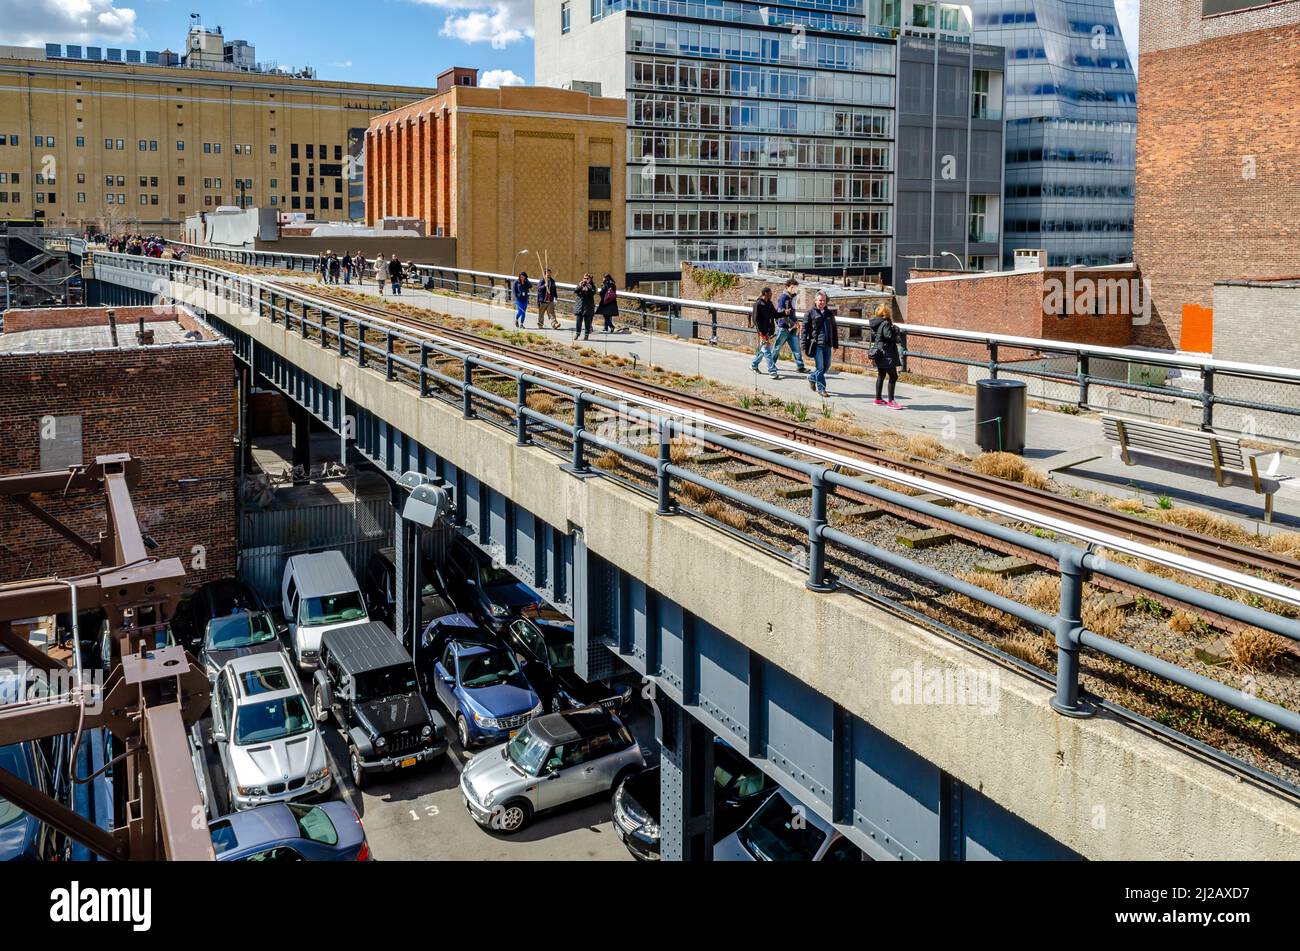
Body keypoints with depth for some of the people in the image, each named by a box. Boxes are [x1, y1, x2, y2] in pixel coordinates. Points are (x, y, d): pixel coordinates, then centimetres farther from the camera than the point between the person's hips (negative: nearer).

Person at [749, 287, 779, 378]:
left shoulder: (769, 303, 11)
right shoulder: (758, 304, -12)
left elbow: (775, 314, 16)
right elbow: (756, 319, -14)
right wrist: (762, 332, -17)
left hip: (769, 330, 8)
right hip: (763, 331, -8)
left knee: (763, 349, 17)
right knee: (767, 351, -7)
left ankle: (754, 365, 34)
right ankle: (772, 371, -7)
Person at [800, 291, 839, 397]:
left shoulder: (830, 313, 15)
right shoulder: (810, 313, 0)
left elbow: (834, 330, 20)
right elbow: (805, 329, -2)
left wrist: (835, 344, 15)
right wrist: (805, 345, -7)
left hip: (827, 345, 5)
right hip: (816, 344, -5)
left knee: (827, 366, 9)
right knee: (820, 367, -6)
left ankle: (812, 378, 33)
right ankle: (821, 389, 3)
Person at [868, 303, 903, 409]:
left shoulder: (875, 324, 10)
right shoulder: (886, 324, -17)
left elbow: (873, 337, 15)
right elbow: (890, 337, -23)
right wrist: (896, 330, -7)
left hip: (879, 354, 10)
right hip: (887, 354, -9)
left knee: (881, 376, 18)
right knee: (893, 377, -7)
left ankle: (878, 399, 24)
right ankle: (890, 401, -9)